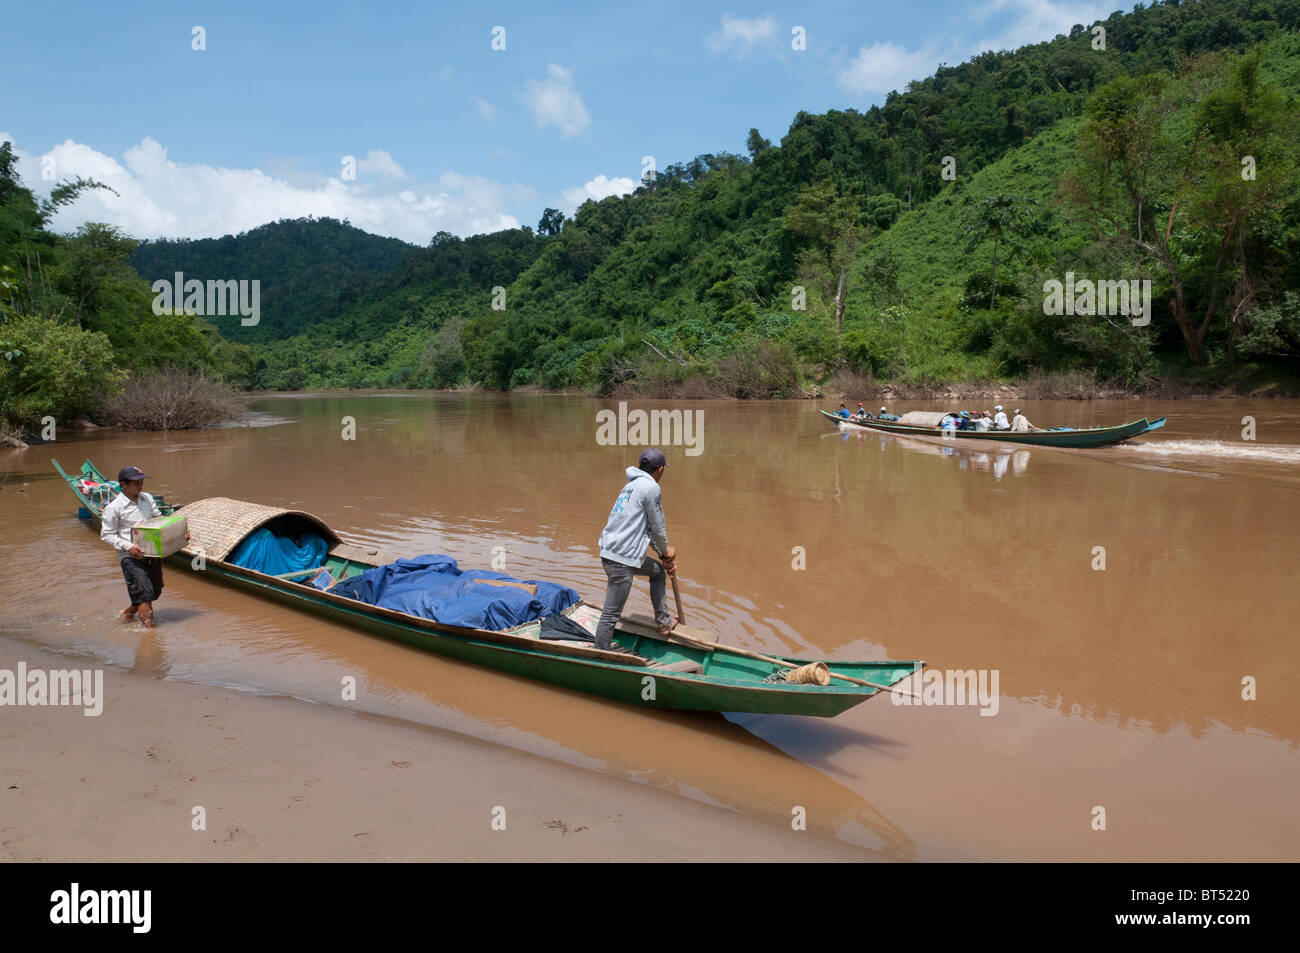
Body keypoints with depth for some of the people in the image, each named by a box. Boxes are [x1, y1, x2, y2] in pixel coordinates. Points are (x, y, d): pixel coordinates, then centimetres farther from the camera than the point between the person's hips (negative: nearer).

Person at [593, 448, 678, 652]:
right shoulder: (651, 487, -10)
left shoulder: (632, 485, 19)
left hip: (610, 550, 10)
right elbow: (657, 526, -3)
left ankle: (663, 621, 35)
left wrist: (664, 555, 22)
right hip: (621, 559, -10)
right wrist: (666, 550, 16)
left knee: (658, 571, 29)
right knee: (611, 614, -4)